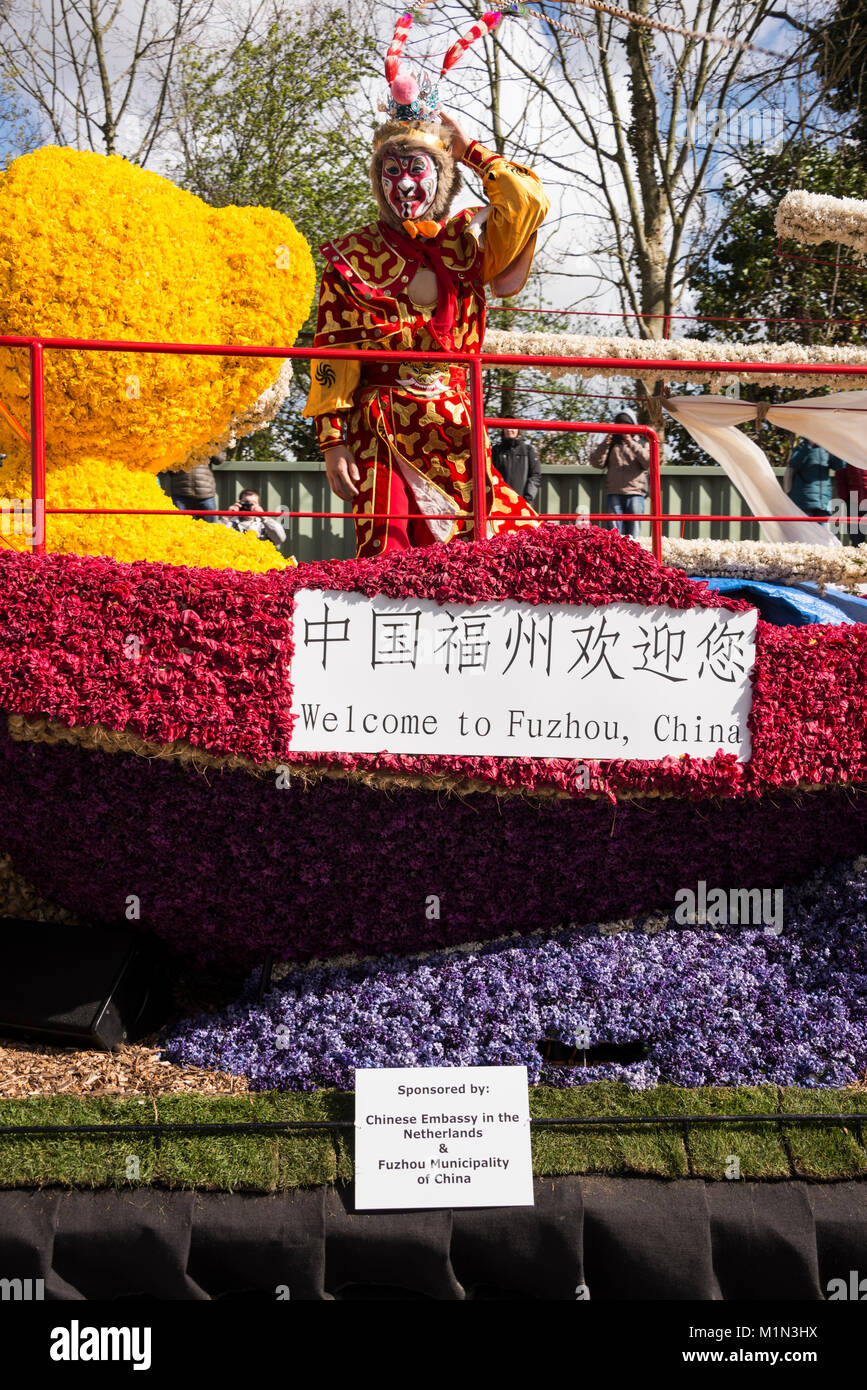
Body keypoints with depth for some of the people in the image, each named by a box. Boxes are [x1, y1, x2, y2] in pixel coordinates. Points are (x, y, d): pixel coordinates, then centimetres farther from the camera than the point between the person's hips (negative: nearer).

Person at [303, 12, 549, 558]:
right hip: (382, 433, -2)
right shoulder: (351, 256, 6)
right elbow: (332, 356, 2)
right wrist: (332, 440, -7)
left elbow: (530, 203, -4)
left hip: (455, 430, 3)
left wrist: (468, 150, 5)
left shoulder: (466, 242, 12)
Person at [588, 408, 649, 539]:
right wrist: (604, 445, -6)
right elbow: (596, 463, 8)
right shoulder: (611, 442, 19)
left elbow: (649, 462, -5)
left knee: (633, 532, -6)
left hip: (635, 493, -1)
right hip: (614, 493, 1)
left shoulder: (641, 443, 15)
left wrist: (632, 444, -12)